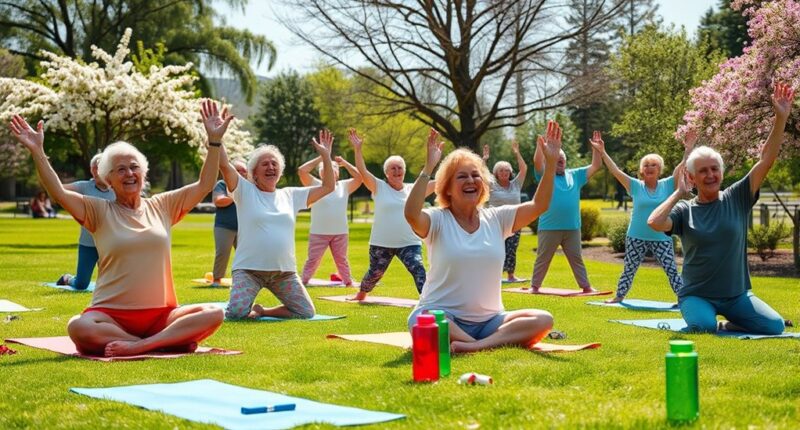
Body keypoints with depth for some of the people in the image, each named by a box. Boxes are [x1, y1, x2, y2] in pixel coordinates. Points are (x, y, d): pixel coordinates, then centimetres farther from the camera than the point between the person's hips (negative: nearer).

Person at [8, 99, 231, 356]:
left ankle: (137, 346, -31)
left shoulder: (162, 207, 11)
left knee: (213, 315, -25)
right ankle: (169, 342, -29)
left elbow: (205, 185, 8)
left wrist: (214, 141, 0)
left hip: (161, 314, 2)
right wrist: (37, 152, -20)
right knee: (79, 327, -36)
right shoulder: (99, 211, 5)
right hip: (112, 313, -2)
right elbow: (59, 193, -10)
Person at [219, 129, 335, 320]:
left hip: (284, 271, 4)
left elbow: (328, 187, 13)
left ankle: (261, 311, 19)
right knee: (236, 314, -22)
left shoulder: (291, 195, 12)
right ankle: (250, 310, 15)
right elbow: (224, 165, -12)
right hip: (249, 268, -4)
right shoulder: (245, 191, 2)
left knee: (306, 313, -2)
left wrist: (325, 155, 5)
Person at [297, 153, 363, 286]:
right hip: (318, 232, -2)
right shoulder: (316, 185, -1)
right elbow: (301, 171, -13)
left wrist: (344, 162, 0)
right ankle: (302, 283, 5)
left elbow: (359, 176, -5)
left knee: (342, 260, 15)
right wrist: (321, 158, -9)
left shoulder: (344, 186, 7)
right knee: (312, 260, 1)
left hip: (341, 232, 2)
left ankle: (348, 283, 24)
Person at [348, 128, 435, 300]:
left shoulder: (413, 189, 5)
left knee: (418, 270, -19)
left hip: (409, 243, 1)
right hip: (381, 243, 0)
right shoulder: (379, 187, 0)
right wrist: (357, 150, -24)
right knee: (374, 273, 16)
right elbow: (362, 171, -12)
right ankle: (361, 294, 45)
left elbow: (438, 182, 0)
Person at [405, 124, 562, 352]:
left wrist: (551, 162, -11)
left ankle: (477, 345, -32)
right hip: (443, 316, -4)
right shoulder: (438, 220, -4)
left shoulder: (496, 219, 9)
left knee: (543, 320, -19)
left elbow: (538, 206, -1)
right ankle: (496, 343, -28)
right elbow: (412, 214, -27)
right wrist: (428, 167, -31)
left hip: (487, 320, 5)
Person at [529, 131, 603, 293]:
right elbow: (537, 161, -16)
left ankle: (586, 286, 16)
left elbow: (596, 166, 10)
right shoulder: (545, 175, 2)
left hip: (572, 227, 3)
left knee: (577, 258, 11)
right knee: (542, 259, 6)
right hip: (549, 228, -3)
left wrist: (596, 149, -4)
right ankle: (535, 286, 15)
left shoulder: (575, 175, 12)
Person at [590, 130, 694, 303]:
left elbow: (681, 167, -5)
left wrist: (688, 150, -17)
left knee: (672, 270, 1)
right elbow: (615, 171, -5)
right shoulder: (636, 186, -1)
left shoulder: (667, 185, 1)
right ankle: (618, 297, 25)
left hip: (662, 238, -1)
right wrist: (602, 152, -11)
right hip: (636, 237, 1)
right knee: (629, 270, 12)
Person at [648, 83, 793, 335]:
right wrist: (678, 193, -11)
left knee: (775, 326, -16)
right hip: (697, 295, -3)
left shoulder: (736, 199, 2)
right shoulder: (684, 210, -2)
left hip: (737, 295, 3)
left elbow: (766, 161, -5)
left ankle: (726, 326, 11)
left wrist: (780, 118, -14)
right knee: (703, 327, -32)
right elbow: (654, 223, -23)